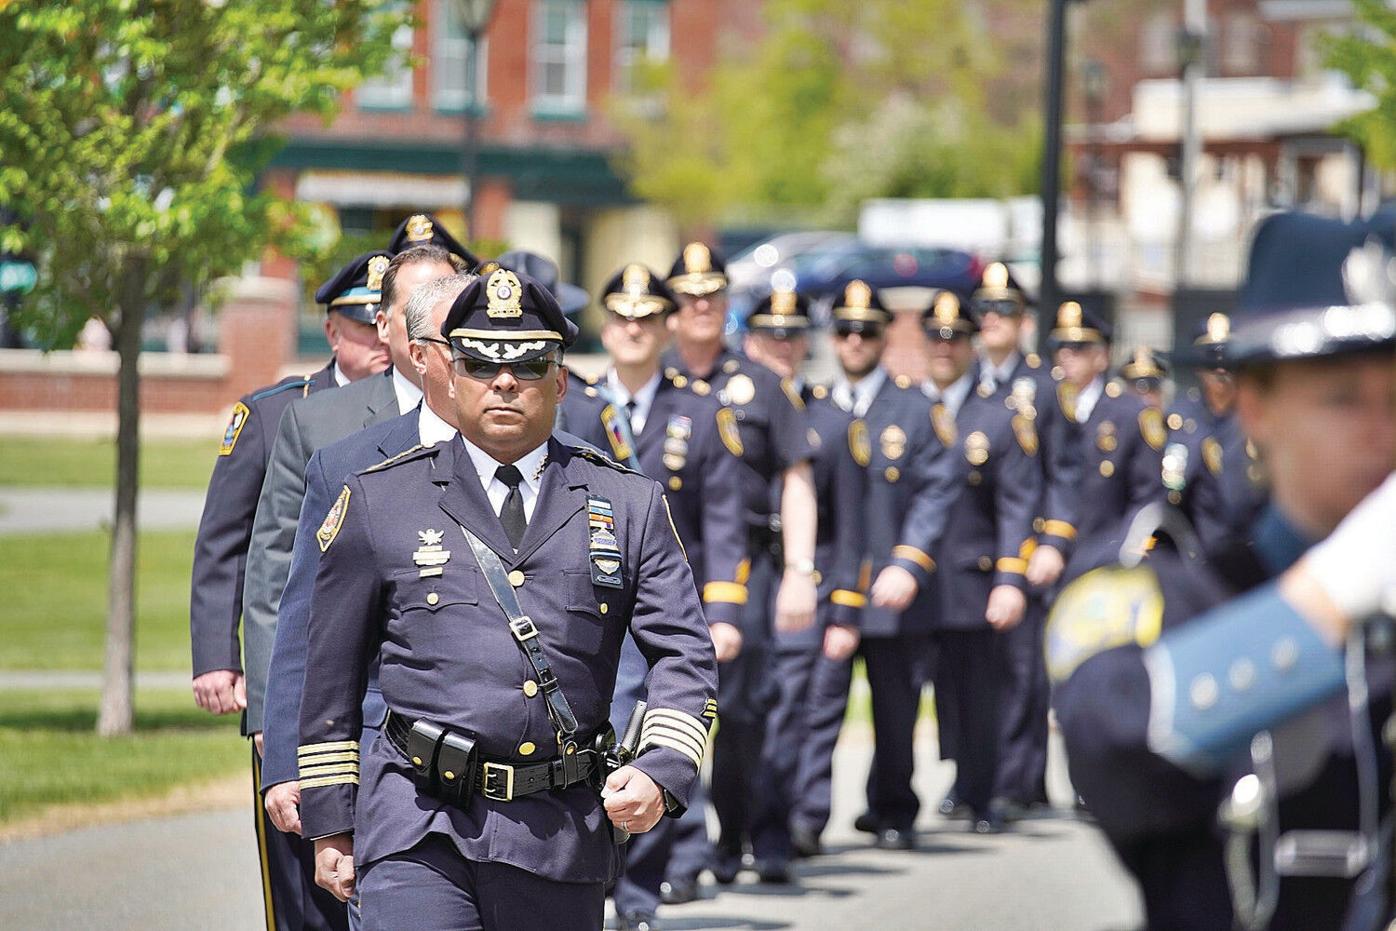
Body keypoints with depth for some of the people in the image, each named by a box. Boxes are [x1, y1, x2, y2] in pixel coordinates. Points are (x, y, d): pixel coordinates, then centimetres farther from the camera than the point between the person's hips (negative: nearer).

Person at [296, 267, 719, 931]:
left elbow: (685, 658, 5)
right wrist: (330, 825, 9)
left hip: (561, 842, 2)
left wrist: (660, 771, -14)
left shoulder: (630, 507, 9)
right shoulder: (378, 501, 7)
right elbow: (331, 674, 11)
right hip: (417, 832, -2)